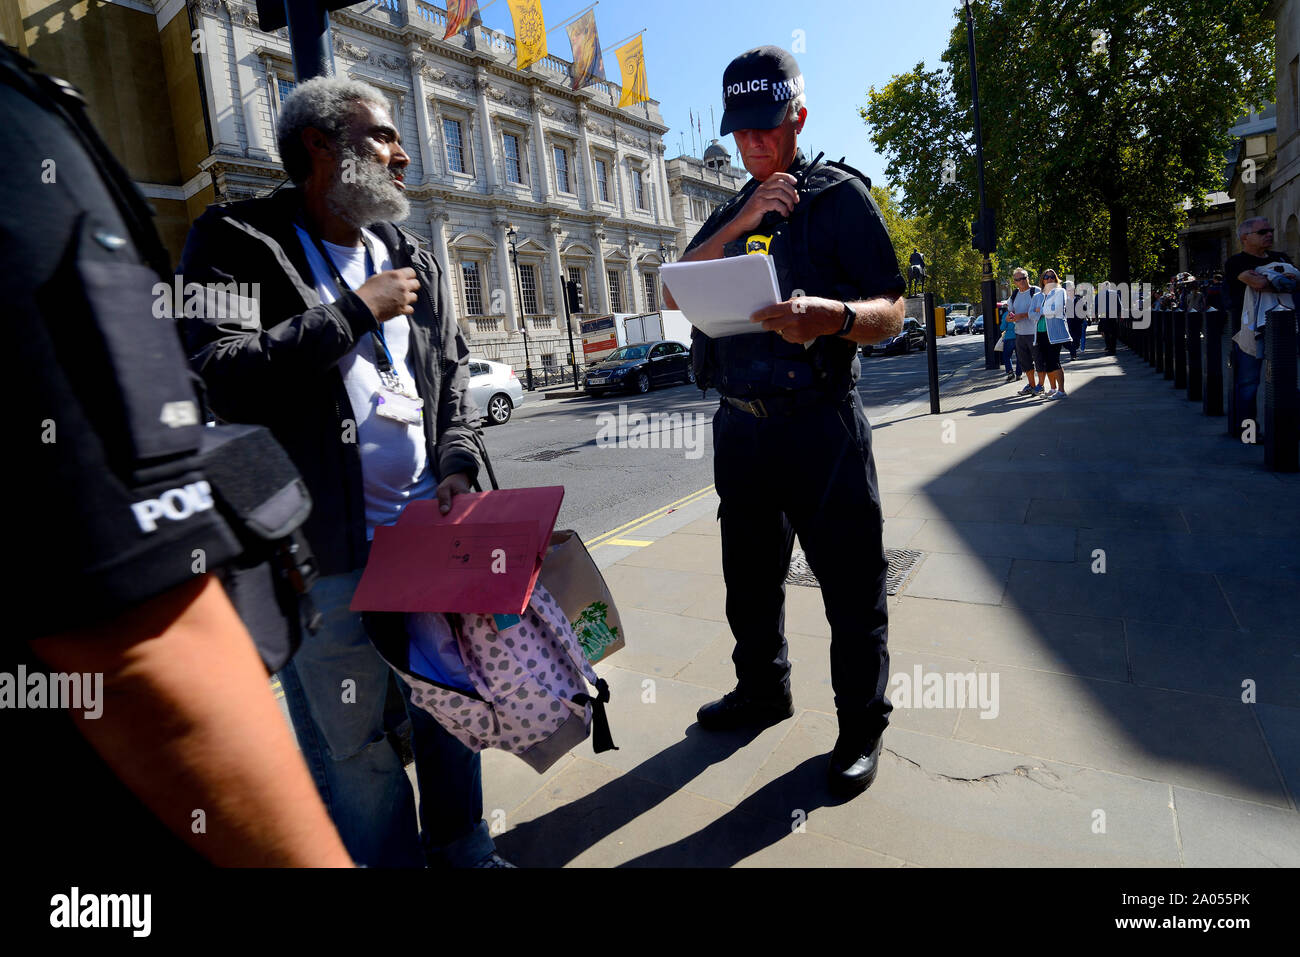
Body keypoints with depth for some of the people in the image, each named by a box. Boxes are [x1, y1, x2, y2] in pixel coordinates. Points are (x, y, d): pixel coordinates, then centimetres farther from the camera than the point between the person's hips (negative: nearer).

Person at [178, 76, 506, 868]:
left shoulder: (410, 257, 14)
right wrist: (354, 311, -14)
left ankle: (463, 849, 38)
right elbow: (221, 376, -18)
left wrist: (457, 465, 2)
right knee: (353, 746, 6)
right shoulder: (238, 243, -4)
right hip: (328, 551, -5)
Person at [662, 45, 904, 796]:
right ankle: (763, 689, 37)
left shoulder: (840, 195, 0)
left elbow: (891, 312, -8)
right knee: (749, 573, 17)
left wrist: (832, 316, -30)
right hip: (740, 422, 6)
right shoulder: (730, 212, 17)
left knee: (851, 581, 2)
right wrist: (740, 223, -9)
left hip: (820, 425, -5)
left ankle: (863, 725, 21)